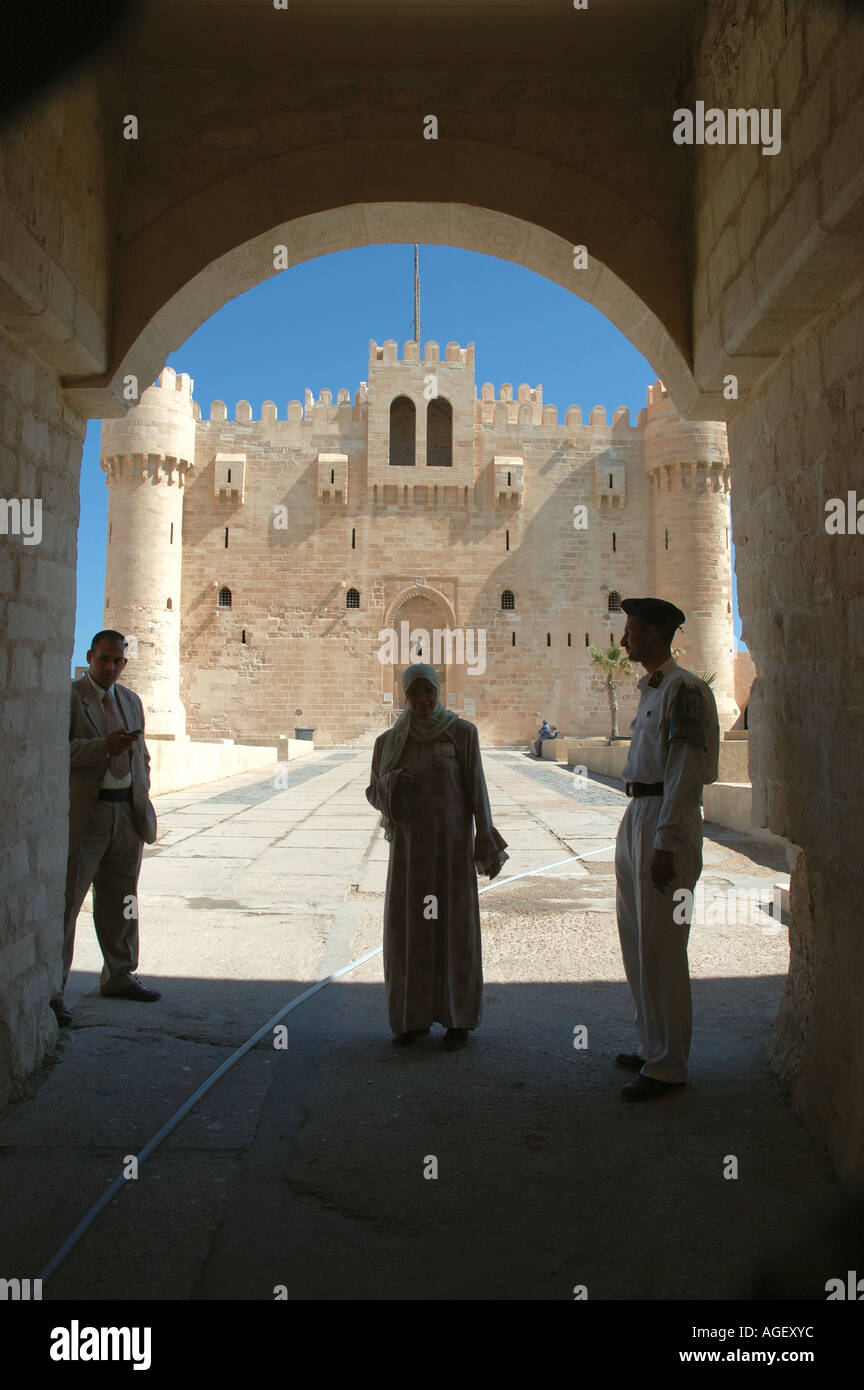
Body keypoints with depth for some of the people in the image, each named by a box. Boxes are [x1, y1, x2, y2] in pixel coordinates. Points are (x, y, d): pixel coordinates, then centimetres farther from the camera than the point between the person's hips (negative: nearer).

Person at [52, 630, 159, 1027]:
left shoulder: (131, 700, 16)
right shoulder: (68, 696, -4)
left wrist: (142, 798, 14)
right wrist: (104, 746, -26)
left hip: (128, 815, 6)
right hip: (84, 816, -6)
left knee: (121, 903, 15)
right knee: (65, 901, -5)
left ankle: (119, 976, 28)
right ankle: (51, 991, 1)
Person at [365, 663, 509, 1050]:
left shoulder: (462, 732, -4)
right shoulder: (389, 741, 4)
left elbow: (476, 788, -4)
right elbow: (374, 793, 8)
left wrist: (486, 844, -8)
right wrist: (391, 784, -15)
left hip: (452, 841, -2)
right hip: (409, 845, 2)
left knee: (454, 927, 1)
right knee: (407, 928, 4)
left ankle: (458, 1018, 15)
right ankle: (412, 1017, 18)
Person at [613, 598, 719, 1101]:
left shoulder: (684, 689, -13)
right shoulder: (651, 689, 17)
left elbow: (687, 774, -19)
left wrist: (665, 844, -22)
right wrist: (638, 833, 19)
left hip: (667, 823, -10)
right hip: (638, 815, 10)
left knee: (660, 948, -5)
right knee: (637, 942, 15)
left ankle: (668, 1066, 5)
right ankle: (652, 1046, 28)